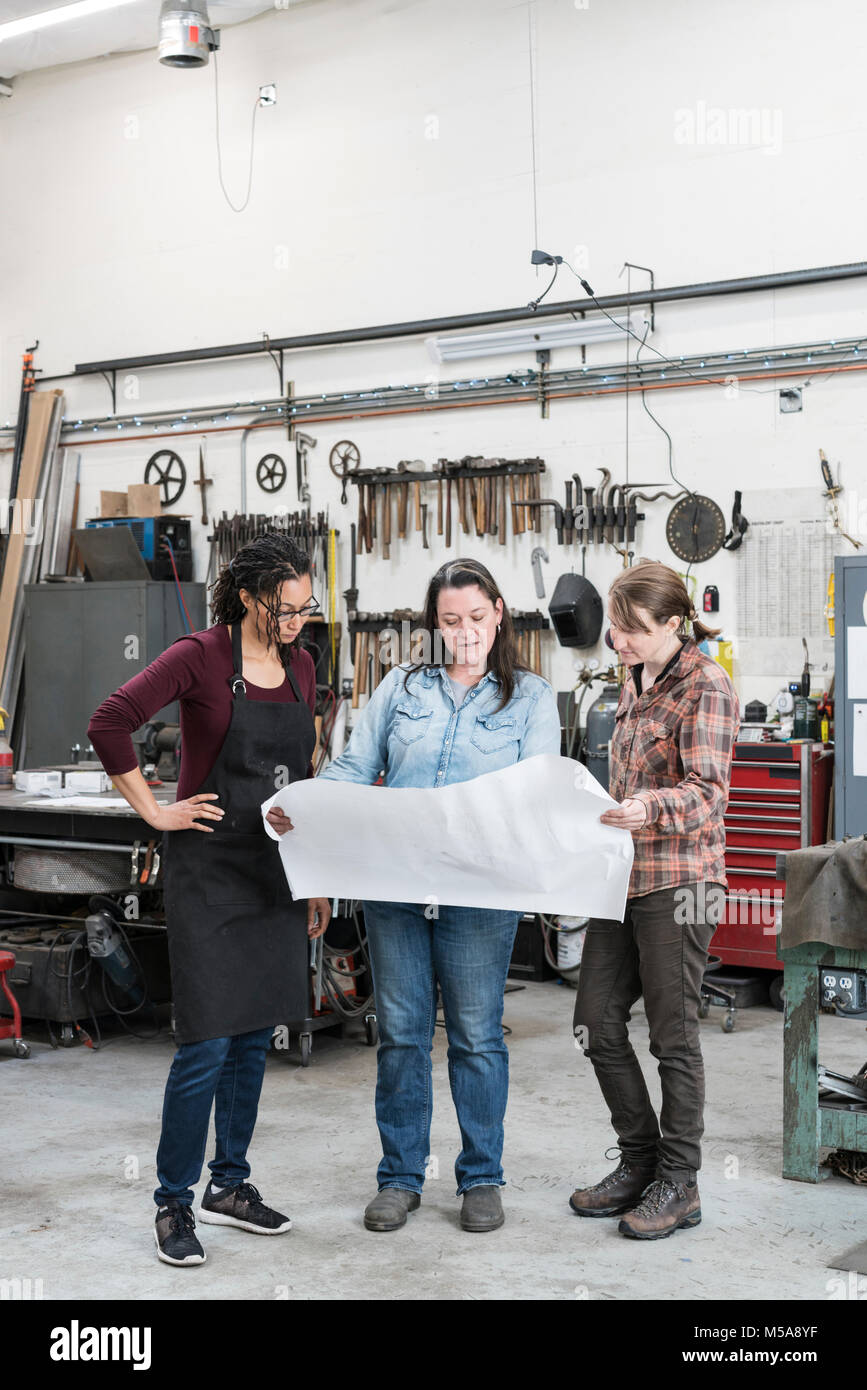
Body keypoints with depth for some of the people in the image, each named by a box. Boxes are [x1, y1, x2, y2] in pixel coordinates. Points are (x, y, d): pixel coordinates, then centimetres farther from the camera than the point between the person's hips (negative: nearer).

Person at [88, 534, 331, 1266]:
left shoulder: (301, 667, 9)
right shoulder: (199, 657, -11)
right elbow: (109, 723, -18)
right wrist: (155, 811, -14)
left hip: (276, 874, 6)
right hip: (210, 869, -6)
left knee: (256, 1037, 13)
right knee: (208, 1044, -6)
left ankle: (231, 1184, 27)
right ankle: (174, 1202, 9)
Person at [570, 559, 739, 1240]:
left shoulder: (706, 686, -10)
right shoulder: (634, 684, 15)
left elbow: (707, 792, -20)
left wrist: (647, 808, -36)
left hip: (678, 882, -8)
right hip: (623, 876, 8)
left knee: (673, 1035, 0)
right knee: (597, 1022, 9)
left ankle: (679, 1184, 13)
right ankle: (640, 1162, 23)